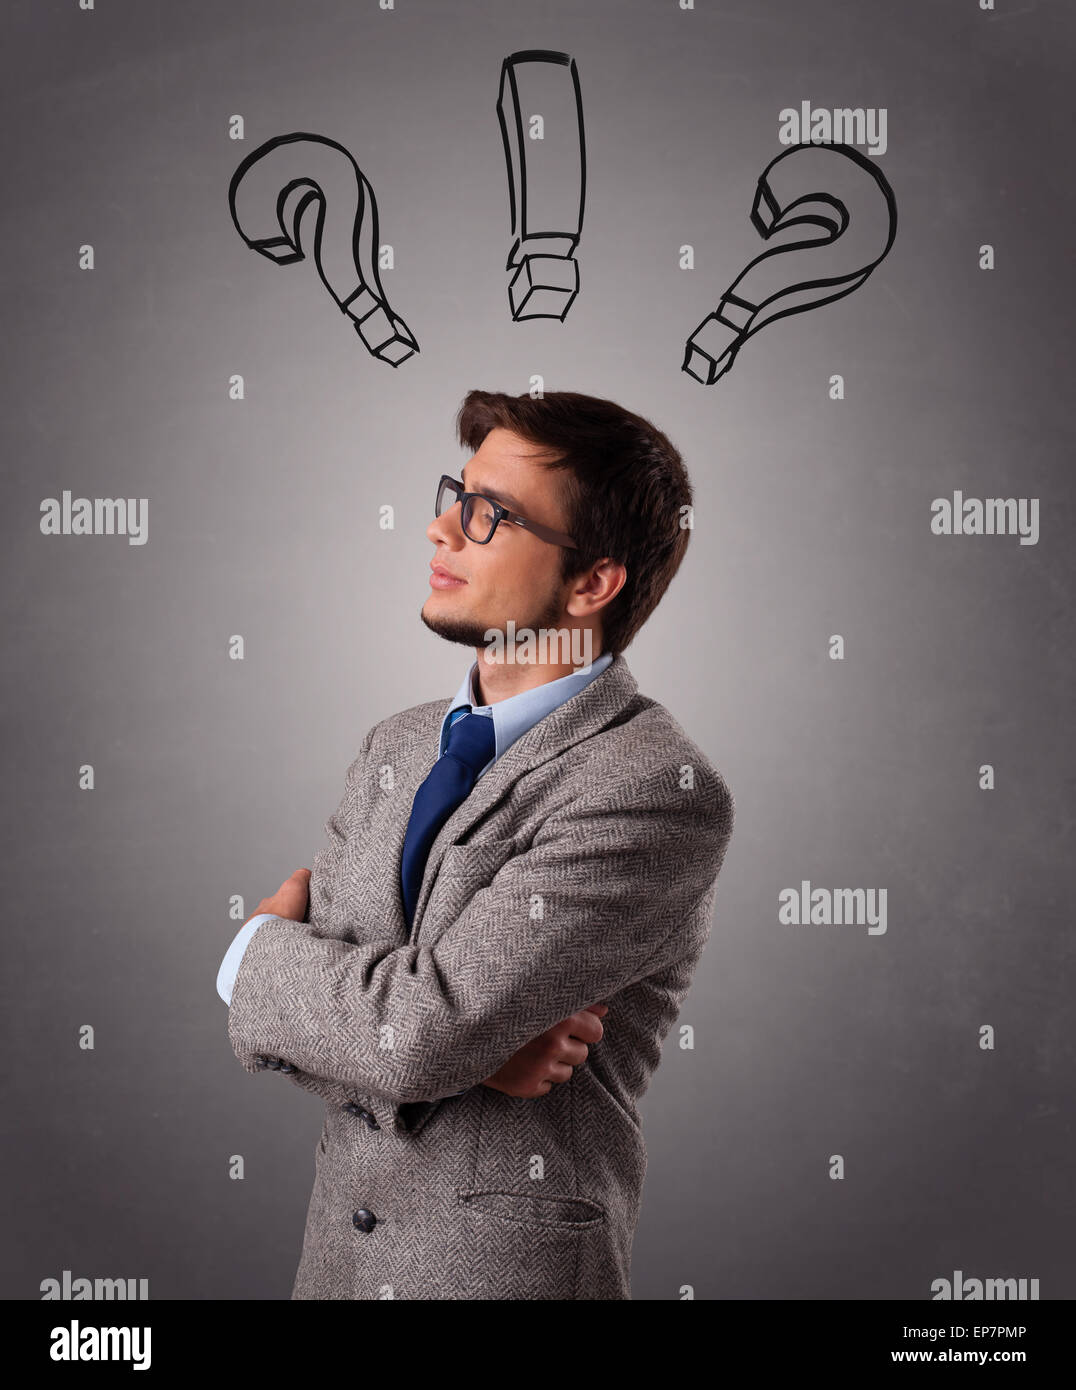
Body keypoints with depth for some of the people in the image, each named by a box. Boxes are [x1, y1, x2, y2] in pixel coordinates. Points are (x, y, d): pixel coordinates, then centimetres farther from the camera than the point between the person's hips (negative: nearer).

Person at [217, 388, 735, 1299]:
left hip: (509, 1261, -6)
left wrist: (259, 948, -7)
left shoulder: (660, 792, -20)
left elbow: (419, 1031, -25)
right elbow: (262, 1019, -1)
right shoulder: (396, 748, 3)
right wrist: (460, 1048, -18)